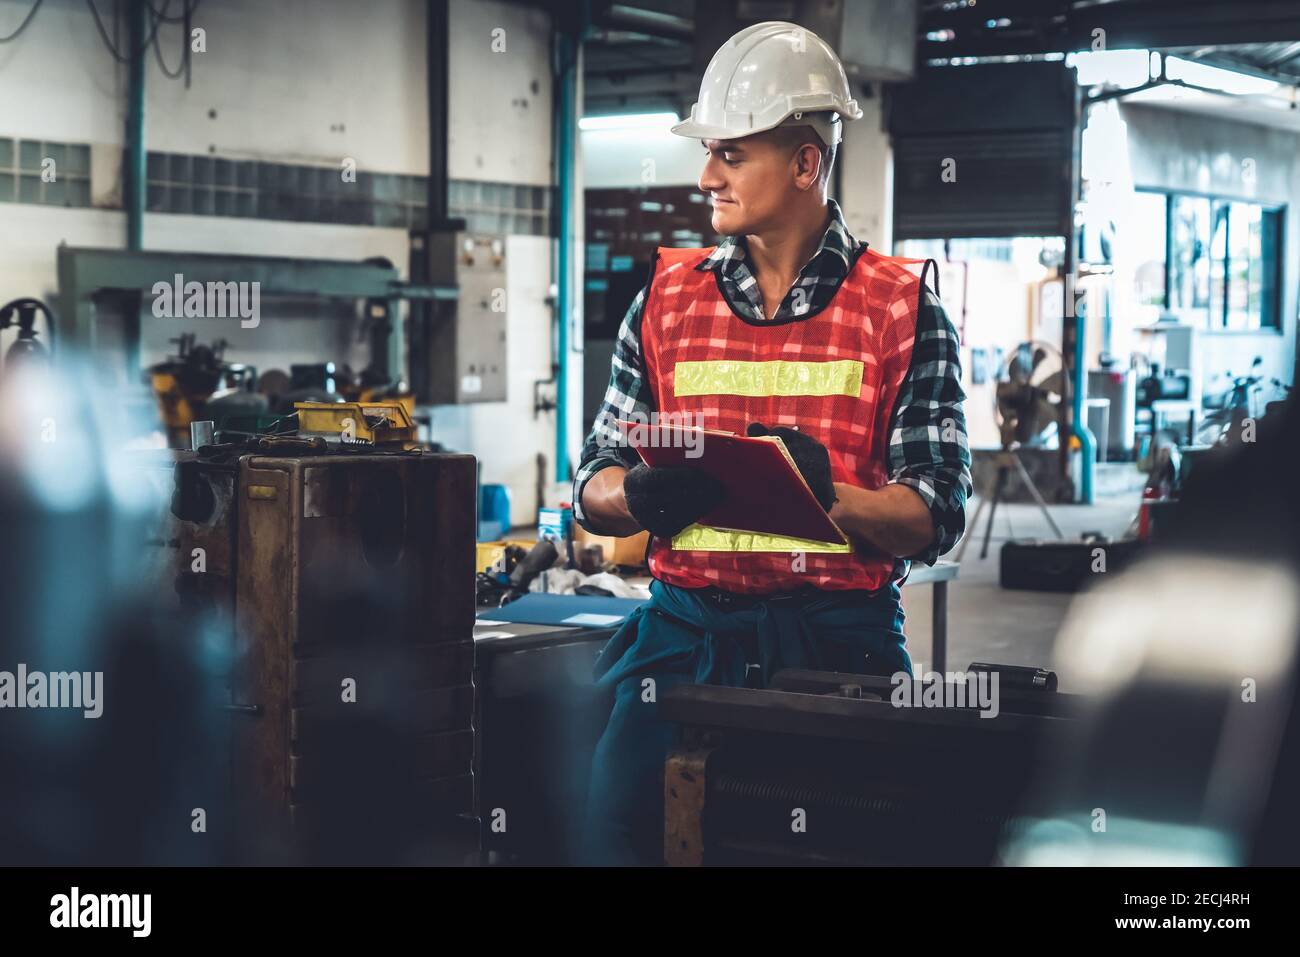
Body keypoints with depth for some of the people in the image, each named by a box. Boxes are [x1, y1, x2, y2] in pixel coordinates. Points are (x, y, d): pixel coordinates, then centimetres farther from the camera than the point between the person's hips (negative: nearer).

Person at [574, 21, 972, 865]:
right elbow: (593, 493, 12)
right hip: (685, 630, 2)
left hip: (838, 638, -2)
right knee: (621, 823, -13)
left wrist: (825, 493, -21)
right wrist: (644, 494, -12)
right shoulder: (668, 296, 12)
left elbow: (937, 519, -1)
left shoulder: (902, 310, 4)